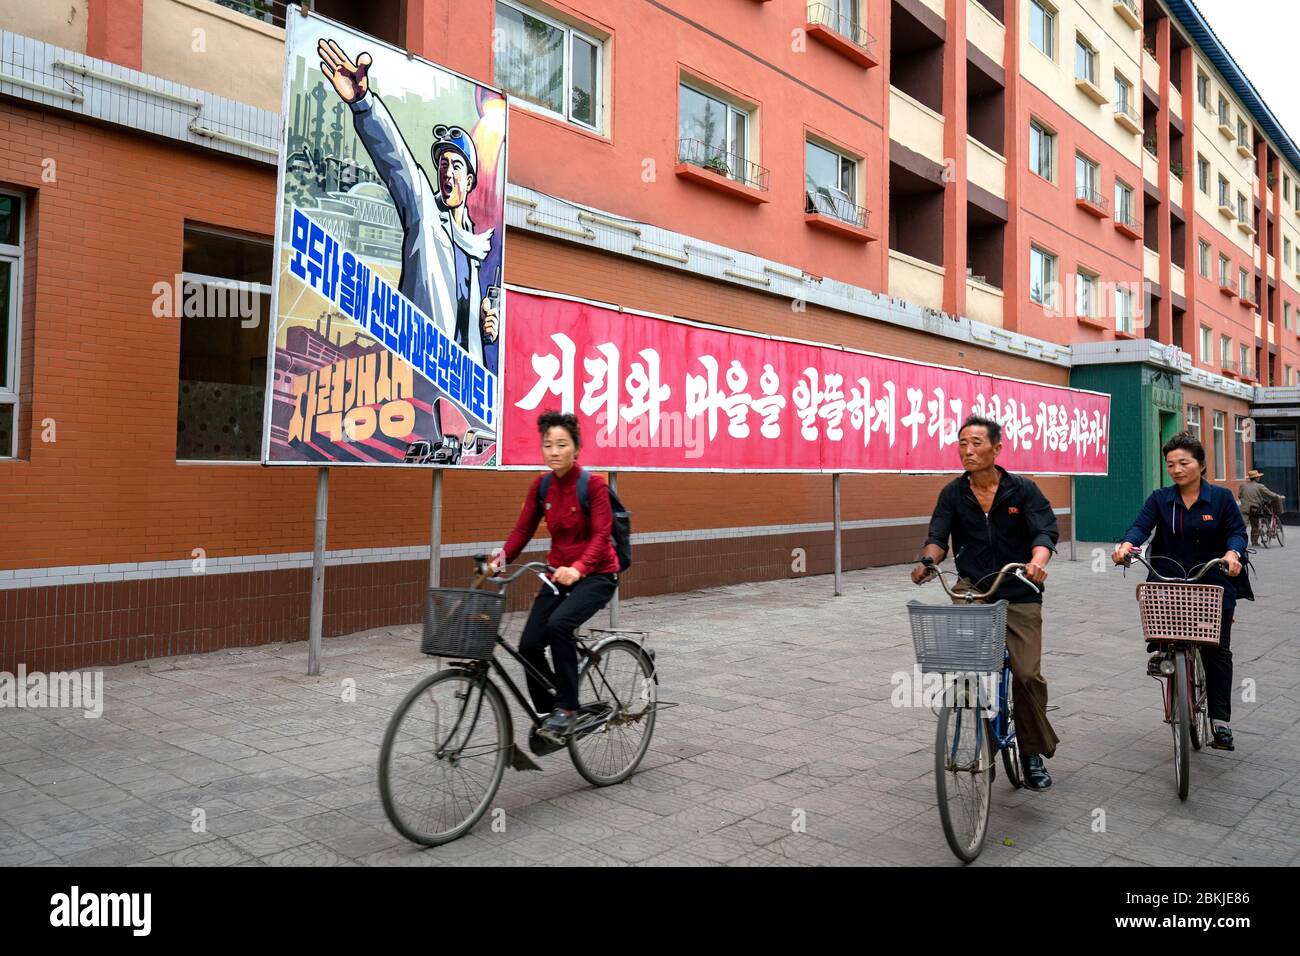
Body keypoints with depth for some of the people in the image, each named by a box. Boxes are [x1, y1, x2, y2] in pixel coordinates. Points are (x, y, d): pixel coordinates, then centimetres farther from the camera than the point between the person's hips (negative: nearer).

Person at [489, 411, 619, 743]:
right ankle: (548, 715, 15)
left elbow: (601, 535, -22)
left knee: (559, 625, -32)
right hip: (560, 574, 5)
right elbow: (522, 530, 1)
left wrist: (579, 567, -39)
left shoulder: (593, 483, -14)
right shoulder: (540, 485, 1)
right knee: (529, 645, -8)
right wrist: (500, 559, -17)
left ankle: (567, 708, -16)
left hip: (596, 575, -5)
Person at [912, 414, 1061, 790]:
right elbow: (938, 536, -7)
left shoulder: (1023, 489, -1)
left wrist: (1037, 560, -36)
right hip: (973, 589, 1)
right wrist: (928, 561, -31)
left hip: (1019, 595, -1)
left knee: (1027, 674, -9)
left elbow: (1045, 531, -13)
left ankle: (1033, 754, 15)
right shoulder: (953, 493, 3)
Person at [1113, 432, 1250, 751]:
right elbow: (1141, 525, -11)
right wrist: (1127, 545, -33)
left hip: (1214, 584, -1)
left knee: (1217, 651, 0)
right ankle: (1161, 649, -4)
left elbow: (1237, 531, -6)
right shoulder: (1160, 498, 2)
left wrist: (1232, 554, -29)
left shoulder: (1221, 497, 0)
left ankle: (1220, 722, 7)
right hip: (1170, 582, 1)